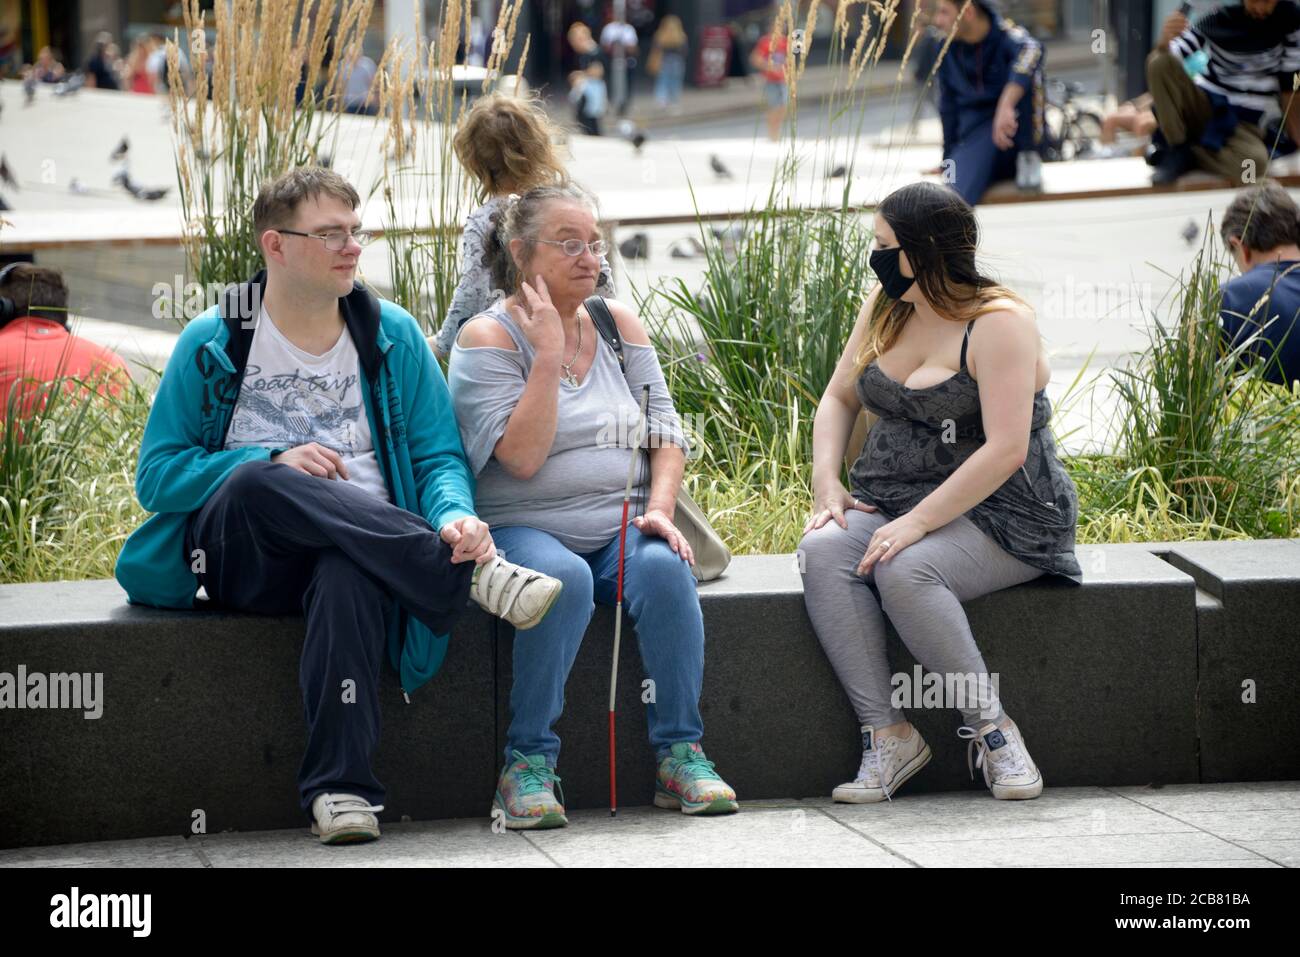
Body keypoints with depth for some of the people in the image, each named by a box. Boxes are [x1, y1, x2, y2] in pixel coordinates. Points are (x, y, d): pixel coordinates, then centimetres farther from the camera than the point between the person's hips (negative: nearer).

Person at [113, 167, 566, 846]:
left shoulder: (392, 335, 12)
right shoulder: (212, 343, 6)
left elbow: (439, 457, 9)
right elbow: (156, 474, 3)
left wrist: (455, 516, -16)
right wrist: (273, 461, -13)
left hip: (360, 548, 0)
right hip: (240, 557, 0)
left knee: (350, 576, -39)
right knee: (258, 480, -36)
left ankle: (340, 786, -41)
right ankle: (474, 575, -36)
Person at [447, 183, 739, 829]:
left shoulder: (618, 324, 12)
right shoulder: (488, 338, -4)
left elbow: (664, 429, 10)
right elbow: (522, 456, -16)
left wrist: (660, 508, -7)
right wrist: (550, 353, -16)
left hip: (621, 530, 4)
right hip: (524, 529, -4)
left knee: (664, 568, -29)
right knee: (564, 580, -36)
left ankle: (680, 754, -23)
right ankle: (528, 766, -27)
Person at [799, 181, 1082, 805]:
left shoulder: (998, 322, -13)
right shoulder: (885, 307, 10)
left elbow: (1006, 451, -21)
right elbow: (839, 399, 19)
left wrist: (918, 522, -26)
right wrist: (826, 483, 0)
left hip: (997, 515, -7)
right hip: (888, 503, 7)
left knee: (903, 570, -36)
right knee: (822, 552, -26)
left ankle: (991, 725, -20)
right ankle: (885, 733, -26)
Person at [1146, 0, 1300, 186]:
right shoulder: (1219, 17, -8)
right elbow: (1165, 64, -12)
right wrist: (1164, 40, -34)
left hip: (1244, 122, 0)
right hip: (1205, 106, 0)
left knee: (1255, 163, -37)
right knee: (1160, 61, -27)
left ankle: (1183, 154, -12)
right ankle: (1177, 149, -15)